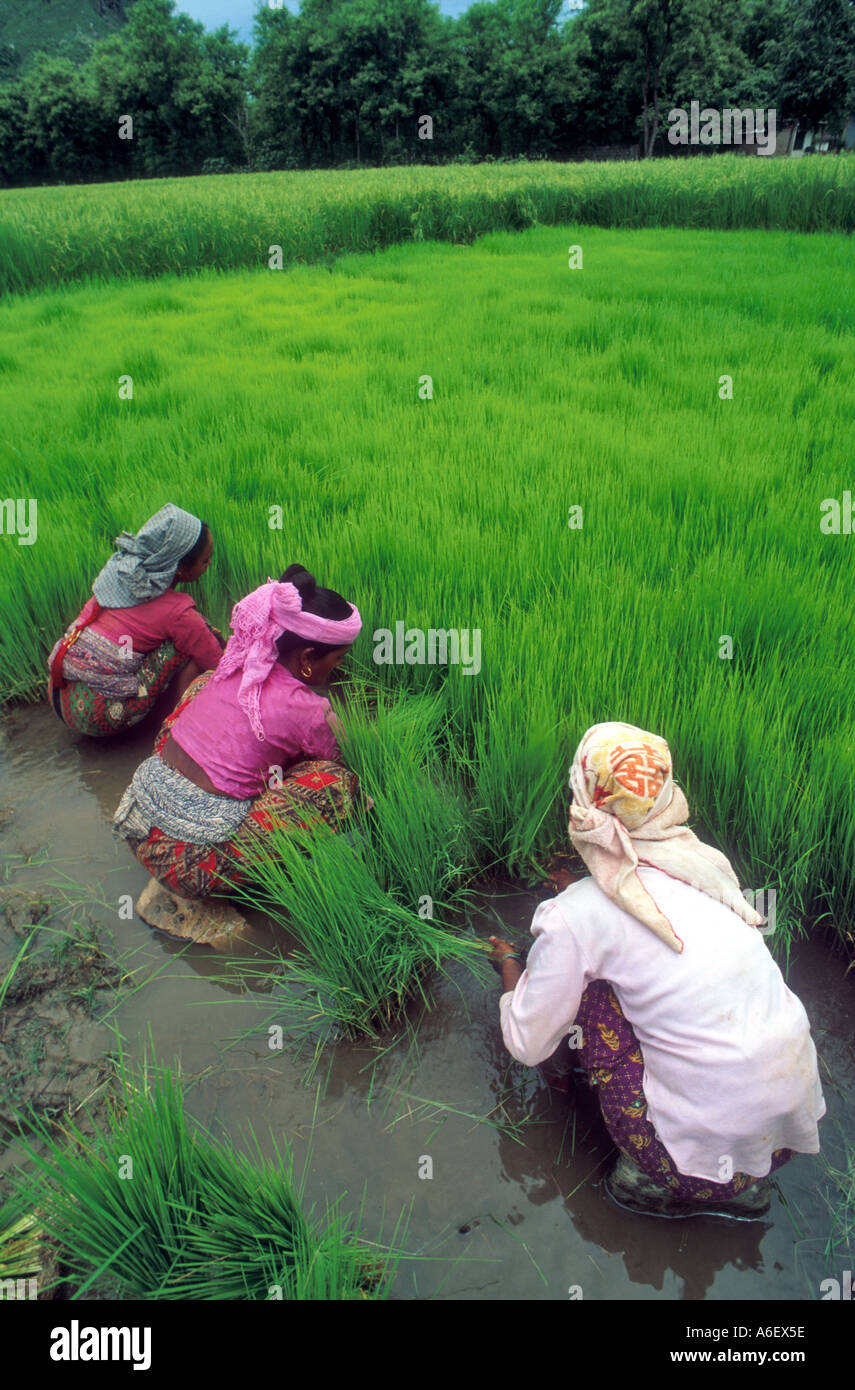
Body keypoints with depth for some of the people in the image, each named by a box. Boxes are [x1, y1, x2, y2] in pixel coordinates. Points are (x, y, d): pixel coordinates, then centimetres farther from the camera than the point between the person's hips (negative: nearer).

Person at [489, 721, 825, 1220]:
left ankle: (658, 1179, 6)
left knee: (584, 987, 0)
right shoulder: (707, 861, 1)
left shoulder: (576, 916, -15)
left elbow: (528, 1046, -1)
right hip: (796, 1128, 6)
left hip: (715, 1147, -6)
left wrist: (509, 963, 19)